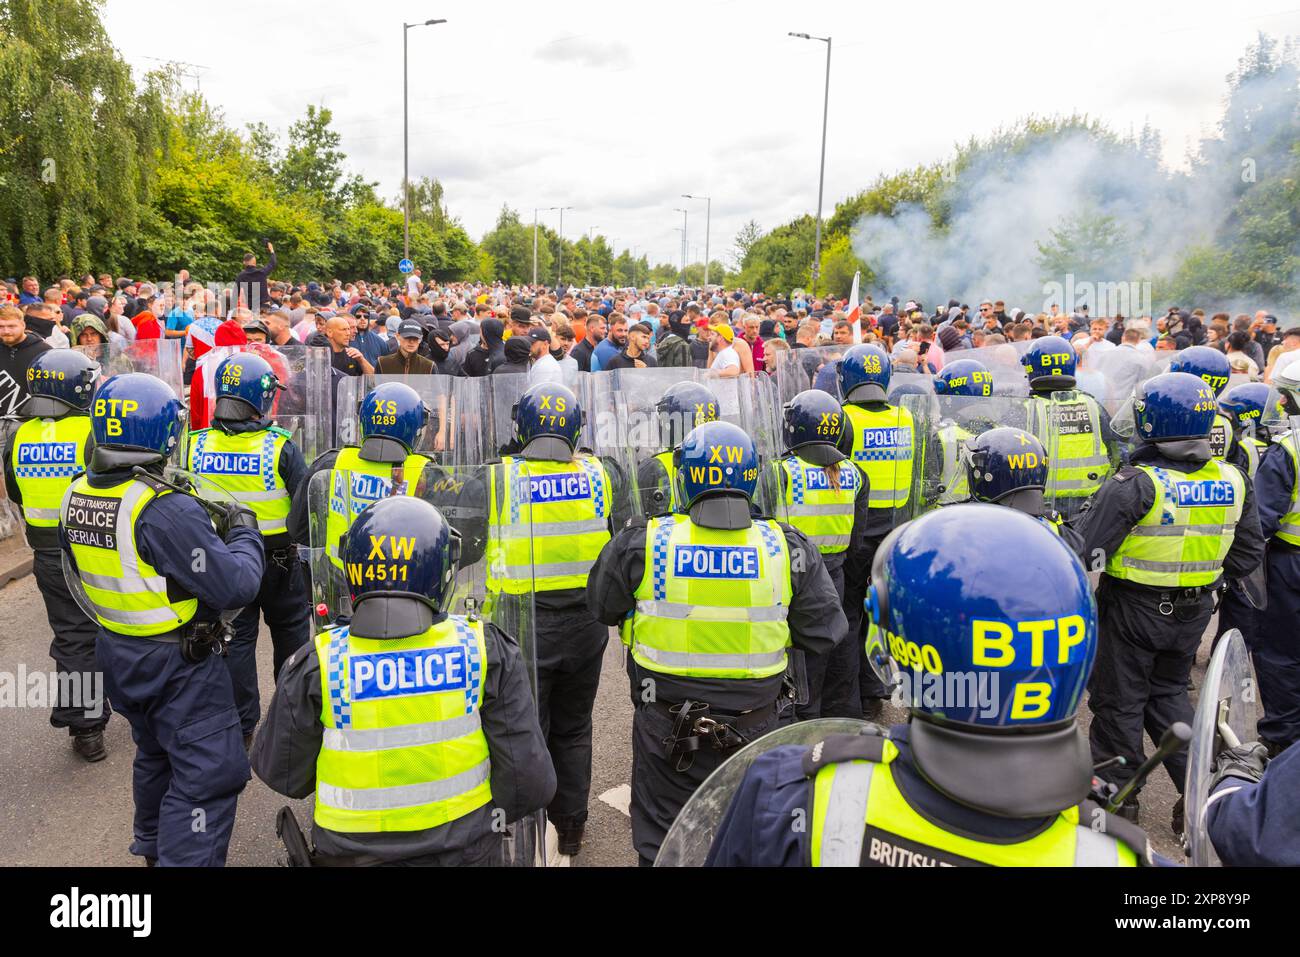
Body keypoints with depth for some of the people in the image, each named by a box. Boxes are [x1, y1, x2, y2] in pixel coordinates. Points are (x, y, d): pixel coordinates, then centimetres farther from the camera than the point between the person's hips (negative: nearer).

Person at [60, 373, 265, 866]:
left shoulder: (76, 495, -2)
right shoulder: (165, 510, -28)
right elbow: (235, 586, -26)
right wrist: (245, 533, -8)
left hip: (117, 654, 9)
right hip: (178, 664, -9)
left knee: (155, 755, 29)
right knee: (206, 776, 2)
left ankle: (154, 848, 49)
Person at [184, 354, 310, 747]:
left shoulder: (196, 445, -8)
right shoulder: (280, 446, -19)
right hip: (278, 559, -2)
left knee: (236, 638, 12)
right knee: (290, 630, 18)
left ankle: (242, 726, 18)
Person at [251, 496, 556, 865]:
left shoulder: (315, 667, -17)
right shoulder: (490, 653, -16)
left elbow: (281, 775, -2)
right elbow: (530, 783, -12)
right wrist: (484, 818, 8)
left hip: (353, 853, 0)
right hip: (466, 852, 0)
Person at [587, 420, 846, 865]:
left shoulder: (640, 544, -17)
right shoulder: (787, 548, -14)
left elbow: (602, 607, 0)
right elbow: (823, 635, -4)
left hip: (665, 726, -1)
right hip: (753, 727, 2)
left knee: (661, 843, 19)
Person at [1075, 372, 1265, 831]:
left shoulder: (1134, 484, -23)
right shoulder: (1232, 481, -4)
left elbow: (1085, 548, -23)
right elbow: (1248, 555, 6)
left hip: (1134, 609, -5)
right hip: (1196, 610, 5)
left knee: (1119, 701, 12)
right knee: (1169, 693, 25)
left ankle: (1117, 793, 26)